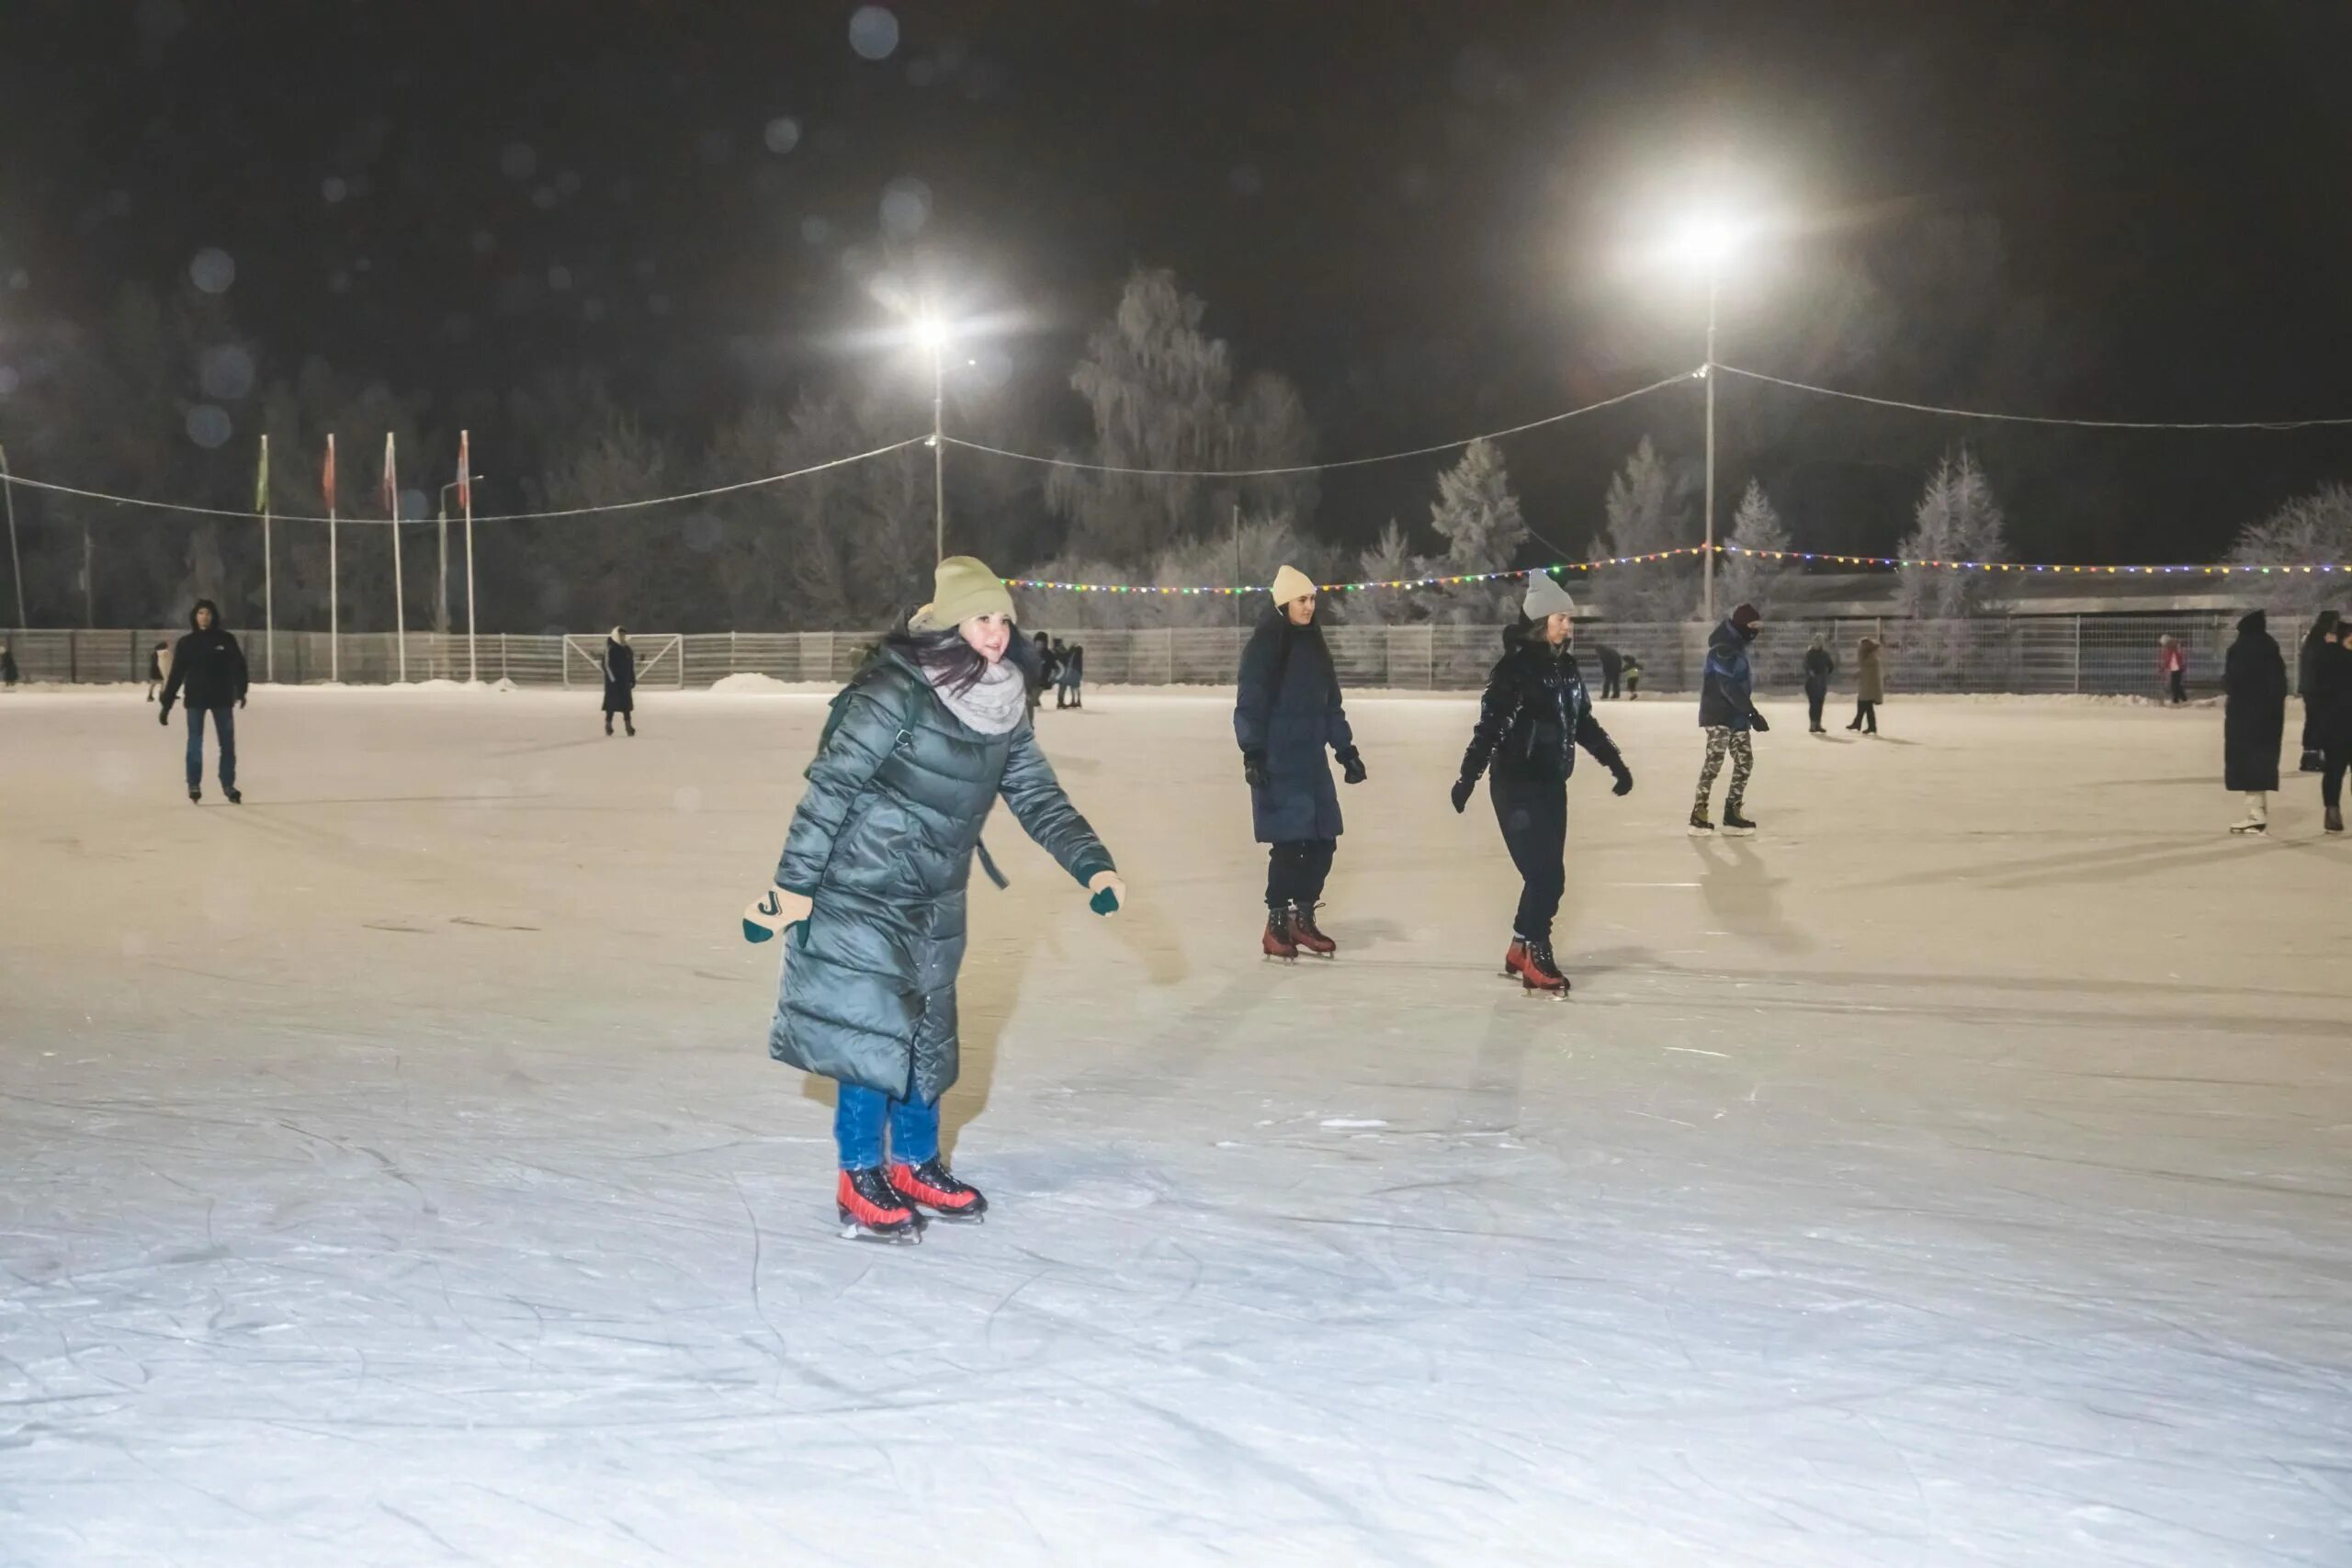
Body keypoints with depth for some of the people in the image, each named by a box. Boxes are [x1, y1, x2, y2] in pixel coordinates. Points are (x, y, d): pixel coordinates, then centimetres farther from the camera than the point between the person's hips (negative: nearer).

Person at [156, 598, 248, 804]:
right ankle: (194, 785, 9)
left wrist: (241, 691, -7)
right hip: (195, 700, -1)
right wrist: (166, 704, -4)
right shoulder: (186, 643, -2)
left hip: (222, 699, 1)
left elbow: (239, 665, 2)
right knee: (195, 743, 0)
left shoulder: (225, 640, -2)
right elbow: (176, 674, -2)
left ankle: (229, 786, 14)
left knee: (227, 743, 4)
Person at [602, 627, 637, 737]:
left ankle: (628, 725, 9)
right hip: (613, 681, -6)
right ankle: (608, 724, 7)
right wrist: (612, 678, -19)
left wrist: (633, 679, 10)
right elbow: (607, 665, -14)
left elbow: (631, 666, 14)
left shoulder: (628, 649, 10)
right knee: (612, 703, -1)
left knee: (626, 703, 5)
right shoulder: (611, 649, -10)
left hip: (625, 681, 6)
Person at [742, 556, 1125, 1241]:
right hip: (861, 895, -7)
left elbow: (1037, 796, 6)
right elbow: (830, 787, -20)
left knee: (927, 1031, 15)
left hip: (935, 901, 7)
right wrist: (793, 885, -20)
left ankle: (915, 1165, 30)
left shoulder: (1005, 708, 0)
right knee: (872, 1028, -5)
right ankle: (861, 1185, 7)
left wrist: (1092, 864, -6)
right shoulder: (896, 693, -22)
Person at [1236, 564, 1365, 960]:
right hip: (1277, 763, -7)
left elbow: (1331, 704, 19)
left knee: (1322, 842, 7)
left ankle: (1303, 917, 22)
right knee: (1289, 844, -8)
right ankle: (1276, 925, 5)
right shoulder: (1265, 645, -8)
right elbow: (1249, 704, -12)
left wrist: (1346, 750, 16)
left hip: (1311, 760, 7)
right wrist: (1252, 753, -20)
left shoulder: (1313, 645, 13)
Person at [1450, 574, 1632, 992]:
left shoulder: (1567, 668, 8)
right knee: (1545, 875, -11)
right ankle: (1535, 957, 0)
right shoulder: (1514, 667, -15)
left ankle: (1519, 951, 26)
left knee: (1548, 875, 12)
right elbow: (1490, 726, -19)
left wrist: (1615, 762, 20)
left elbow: (1584, 723, 19)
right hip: (1517, 785, -8)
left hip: (1553, 785, 8)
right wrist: (1468, 776, -25)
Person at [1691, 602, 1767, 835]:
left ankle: (1732, 813, 10)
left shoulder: (1737, 647, 15)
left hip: (1736, 715, 10)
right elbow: (1729, 687, -24)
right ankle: (1699, 813, -12)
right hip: (1719, 714, -10)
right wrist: (1752, 712, -25)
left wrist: (1748, 713, 20)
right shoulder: (1723, 649, -17)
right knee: (1714, 761, -14)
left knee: (1745, 761, 6)